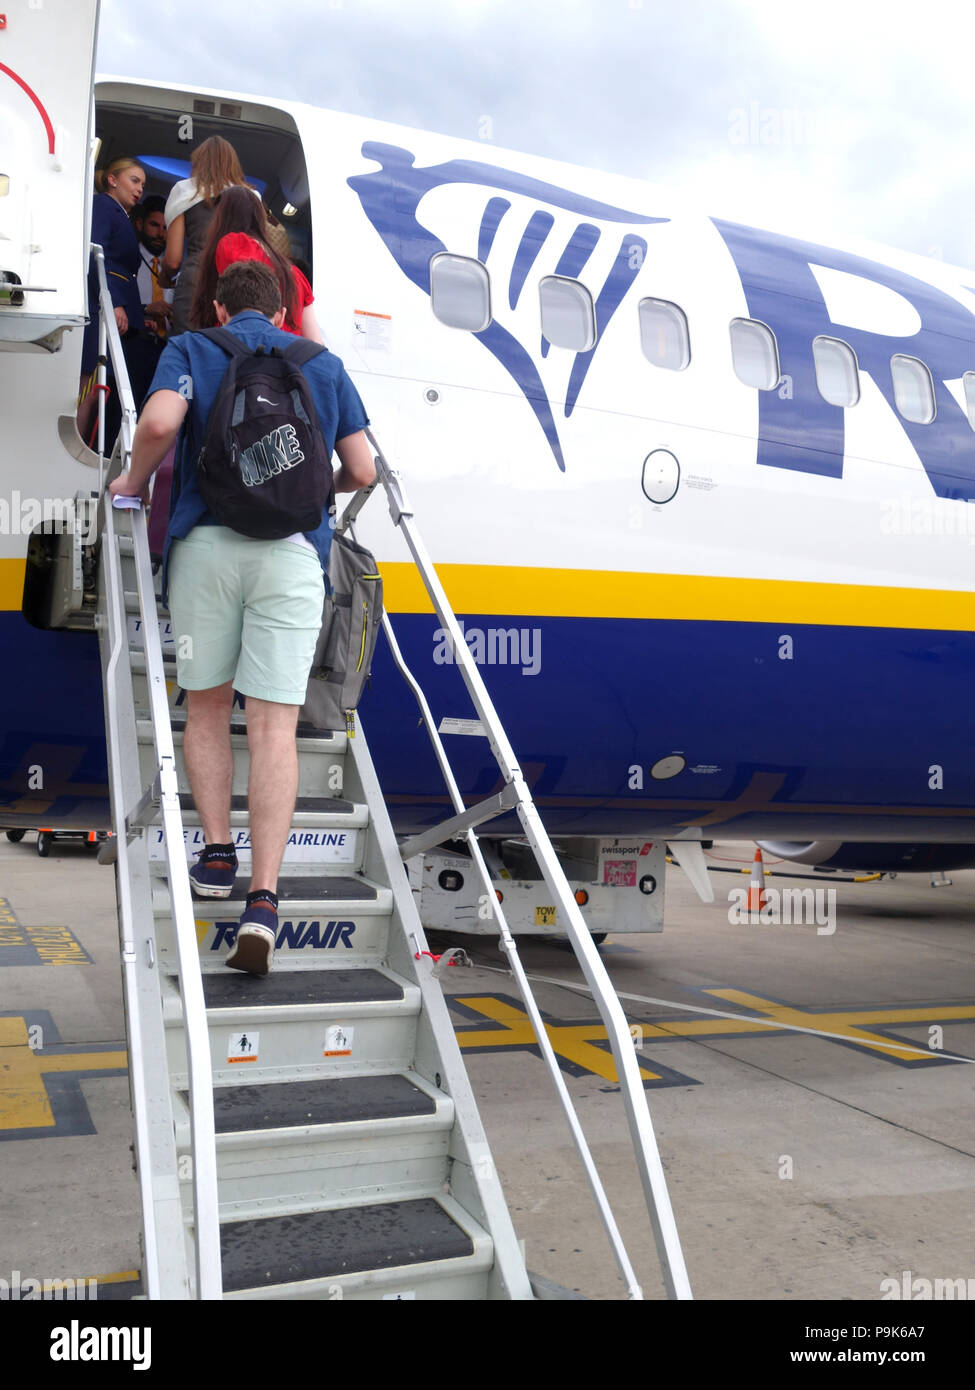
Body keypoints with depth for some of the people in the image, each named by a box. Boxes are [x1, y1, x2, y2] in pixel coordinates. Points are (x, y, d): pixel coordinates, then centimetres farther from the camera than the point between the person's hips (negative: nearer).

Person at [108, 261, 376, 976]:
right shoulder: (324, 364, 19)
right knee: (275, 724, -3)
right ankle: (263, 899, -9)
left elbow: (160, 423, -8)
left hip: (206, 541, 0)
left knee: (206, 704, 17)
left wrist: (135, 480, 10)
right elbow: (362, 470, 14)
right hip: (294, 549, 1)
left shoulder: (190, 349, 13)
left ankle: (217, 853, 12)